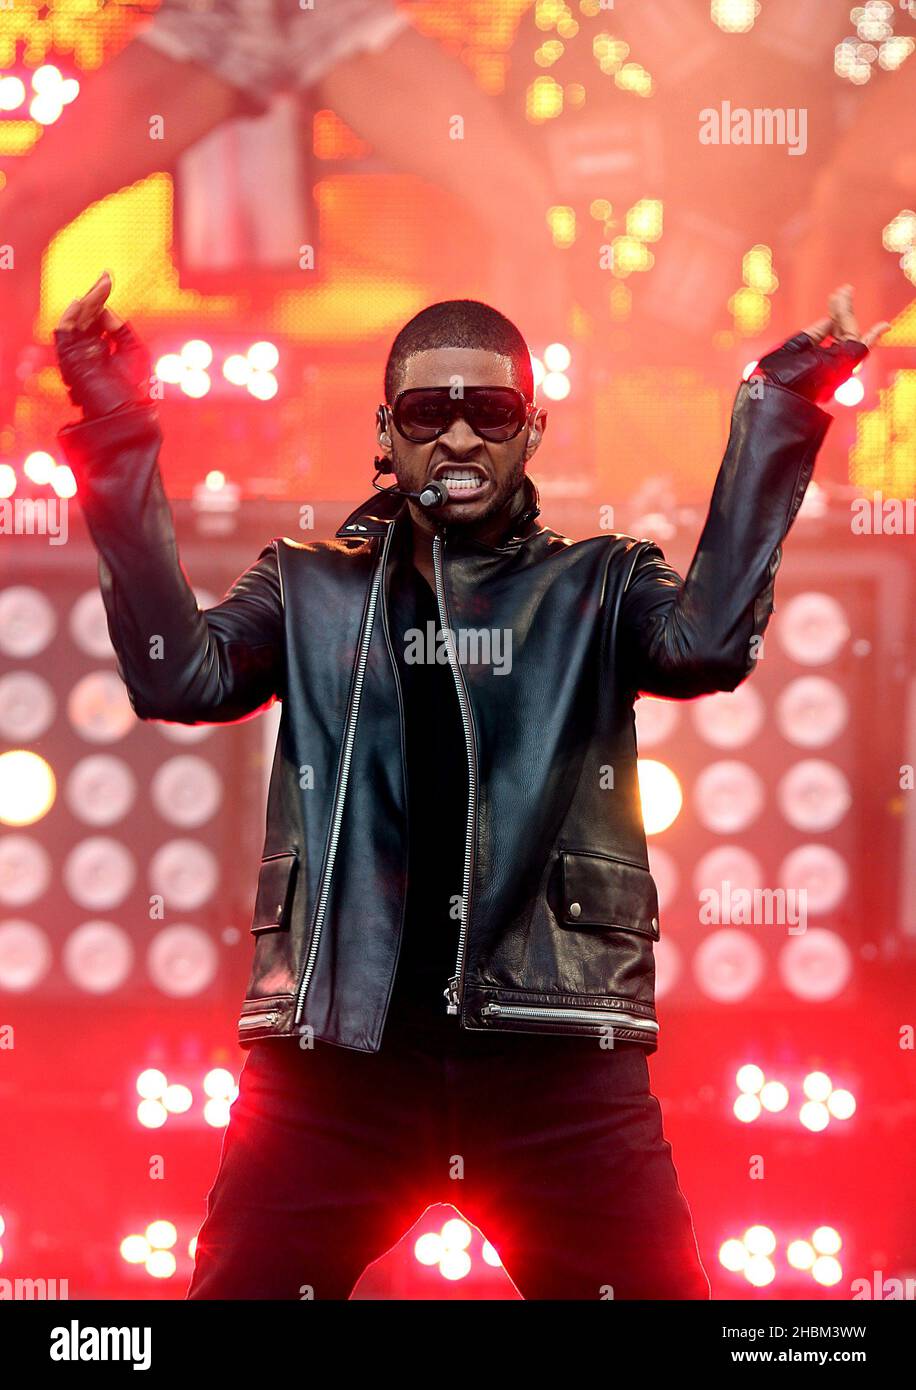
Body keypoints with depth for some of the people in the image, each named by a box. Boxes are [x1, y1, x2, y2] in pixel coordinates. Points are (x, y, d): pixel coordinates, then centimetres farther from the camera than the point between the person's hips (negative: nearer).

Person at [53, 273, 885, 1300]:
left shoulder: (597, 590, 11)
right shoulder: (312, 592, 14)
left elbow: (707, 641, -10)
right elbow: (180, 676, -4)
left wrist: (778, 416, -11)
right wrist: (119, 449, -8)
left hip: (553, 1059, 0)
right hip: (338, 1052, 1)